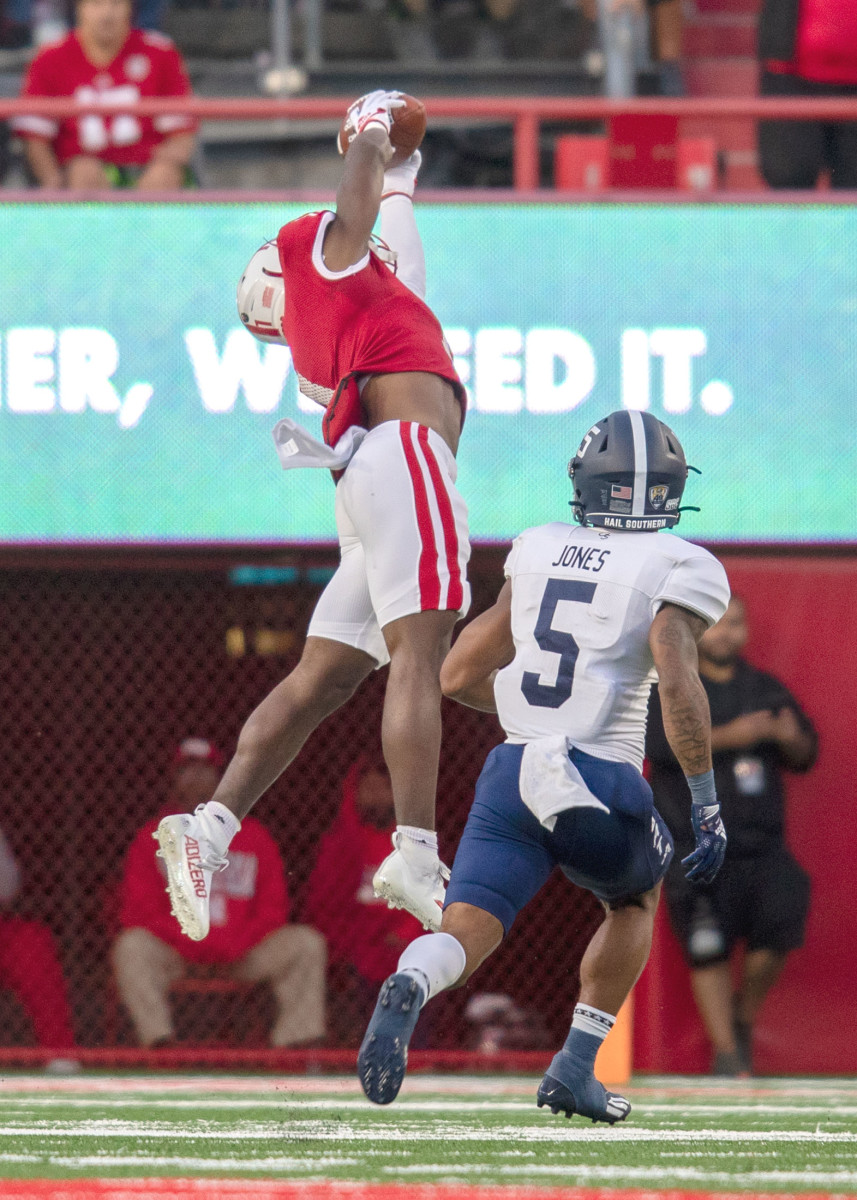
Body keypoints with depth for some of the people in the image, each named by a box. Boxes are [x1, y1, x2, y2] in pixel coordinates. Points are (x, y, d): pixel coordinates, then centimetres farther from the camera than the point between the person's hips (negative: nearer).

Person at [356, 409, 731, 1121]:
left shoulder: (539, 552, 14)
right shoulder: (677, 569, -1)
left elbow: (460, 676, 18)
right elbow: (679, 685, -16)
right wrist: (706, 806, -9)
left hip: (512, 774, 2)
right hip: (603, 787, -2)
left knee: (465, 935, -6)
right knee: (635, 902, 28)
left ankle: (409, 988, -42)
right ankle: (575, 1070, 21)